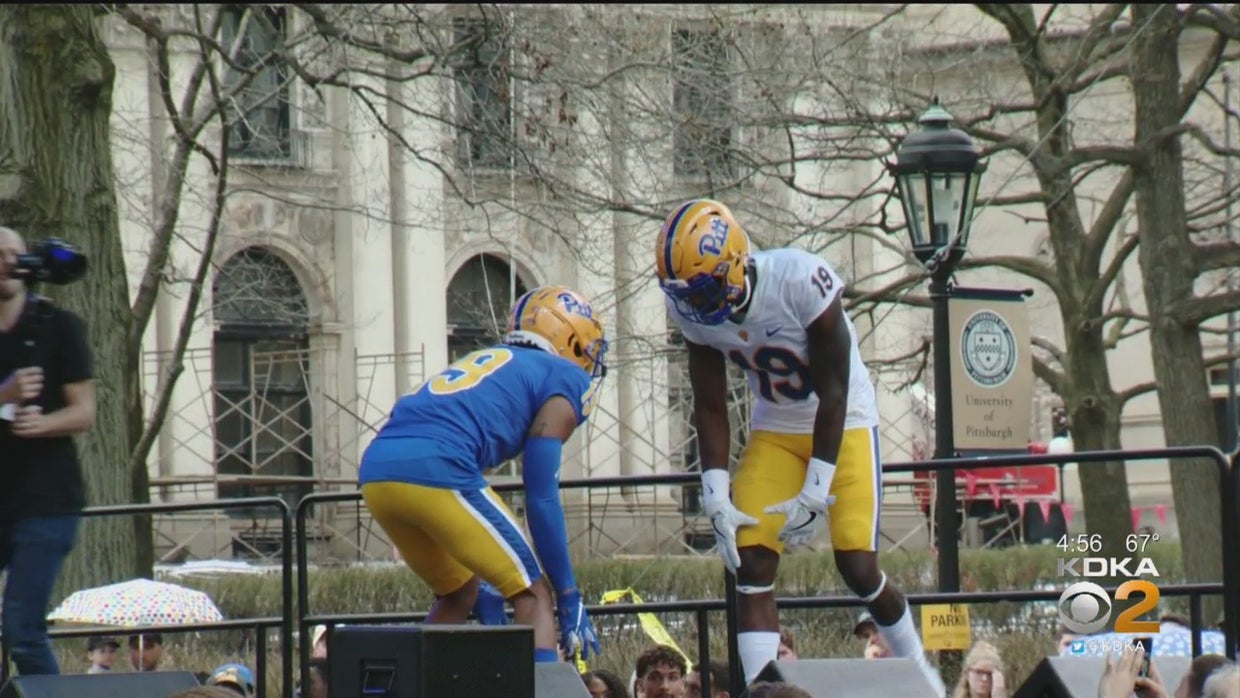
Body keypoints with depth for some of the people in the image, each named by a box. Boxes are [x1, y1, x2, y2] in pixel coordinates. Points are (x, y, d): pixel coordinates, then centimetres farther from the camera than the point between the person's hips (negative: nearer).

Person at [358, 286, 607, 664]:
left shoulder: (487, 364, 34)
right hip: (435, 472, -7)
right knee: (532, 595, 4)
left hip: (375, 473, 7)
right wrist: (569, 596, 8)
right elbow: (541, 498, 3)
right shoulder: (564, 379, 12)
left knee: (457, 596, 28)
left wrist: (485, 591, 39)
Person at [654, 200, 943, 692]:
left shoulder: (803, 283, -31)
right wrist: (717, 497, -12)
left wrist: (815, 493, -21)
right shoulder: (690, 309, -15)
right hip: (774, 429, 4)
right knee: (751, 567, -10)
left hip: (843, 423, -4)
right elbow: (710, 408, -4)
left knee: (857, 568, -9)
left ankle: (917, 669, 17)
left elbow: (833, 396, -23)